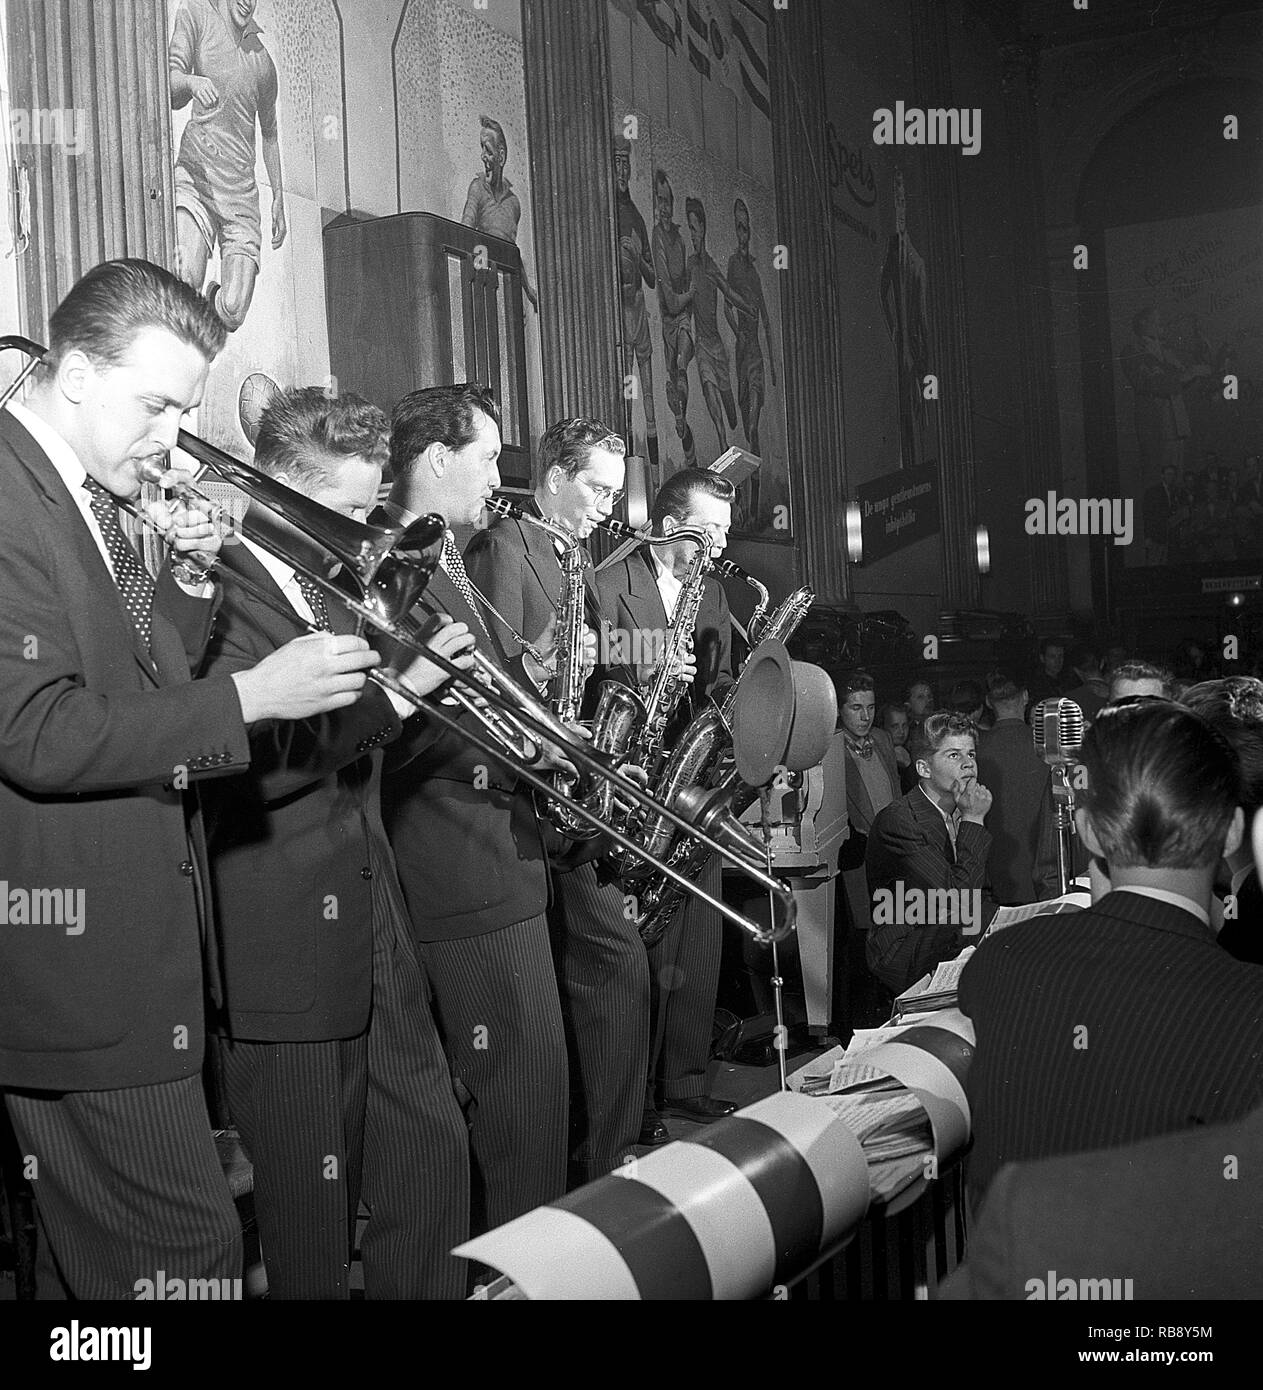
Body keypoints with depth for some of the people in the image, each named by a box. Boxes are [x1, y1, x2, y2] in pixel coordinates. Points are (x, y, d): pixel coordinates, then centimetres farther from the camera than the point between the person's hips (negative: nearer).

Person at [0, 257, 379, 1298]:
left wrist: (188, 582, 1)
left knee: (93, 1245, 20)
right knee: (187, 1250, -5)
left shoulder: (89, 499, 12)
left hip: (130, 936, 10)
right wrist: (248, 696, -22)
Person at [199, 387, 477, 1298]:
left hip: (376, 935, 8)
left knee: (433, 1155, 14)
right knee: (311, 1207, 5)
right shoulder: (219, 596, -14)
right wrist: (396, 689, -28)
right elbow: (263, 755, -27)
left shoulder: (331, 588, 14)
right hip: (284, 946, -8)